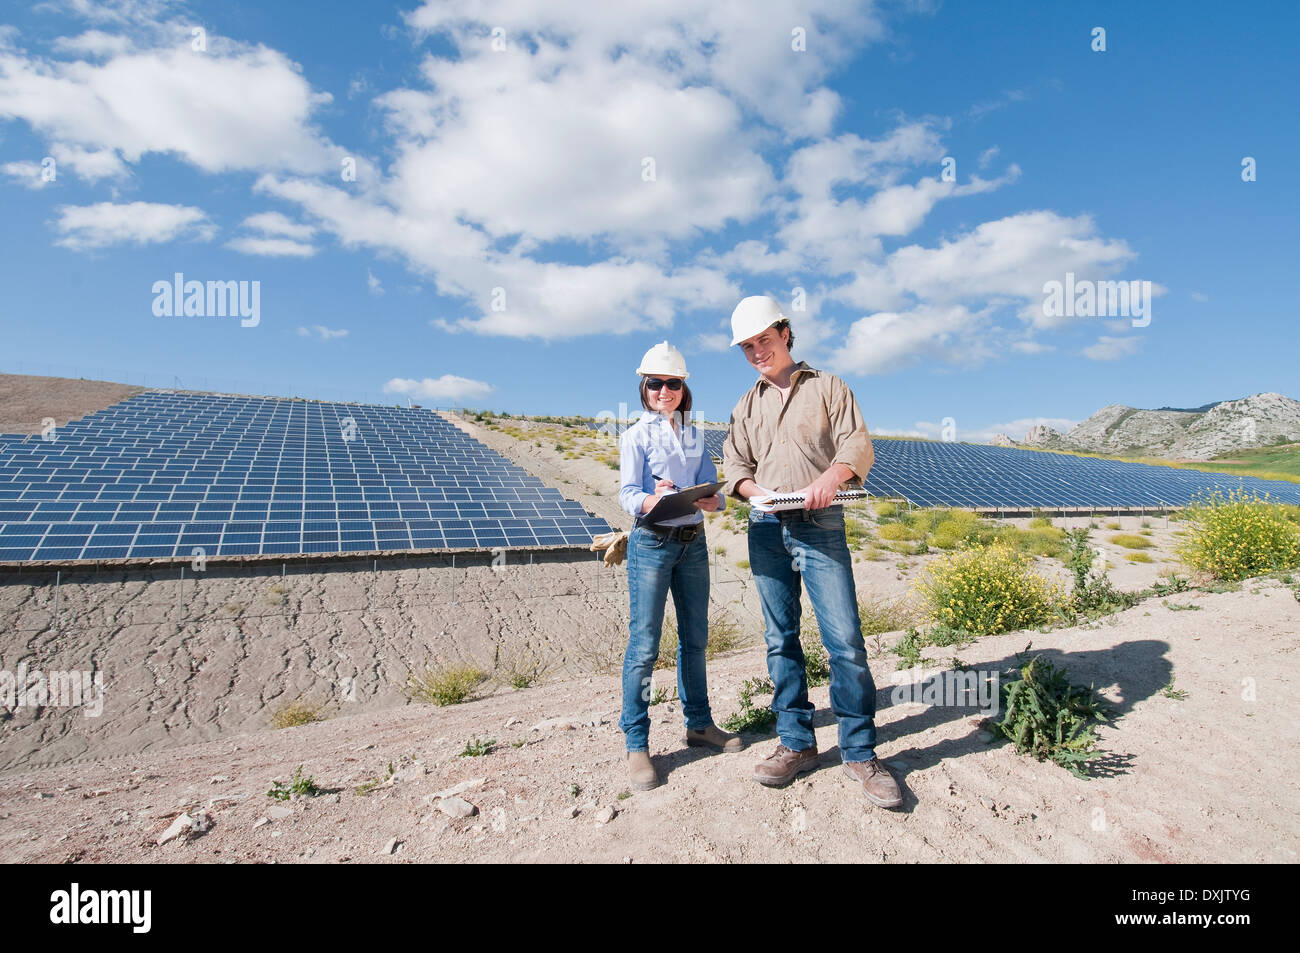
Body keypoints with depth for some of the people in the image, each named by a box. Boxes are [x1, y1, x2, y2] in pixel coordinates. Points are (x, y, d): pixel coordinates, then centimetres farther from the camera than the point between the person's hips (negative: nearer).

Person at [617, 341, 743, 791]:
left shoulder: (695, 437, 14)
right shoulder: (636, 436, 0)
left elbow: (712, 488, 6)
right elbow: (627, 494, -9)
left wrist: (711, 500, -18)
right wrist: (652, 500, -31)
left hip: (694, 541, 5)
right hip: (652, 543, -5)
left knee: (695, 637, 14)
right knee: (644, 643, -5)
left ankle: (699, 723, 30)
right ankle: (636, 745, 6)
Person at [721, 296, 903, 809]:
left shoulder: (826, 387, 9)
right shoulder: (746, 406, 19)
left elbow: (858, 444, 0)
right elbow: (734, 465, 12)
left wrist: (831, 475, -20)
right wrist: (757, 490, -10)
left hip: (820, 526, -3)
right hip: (766, 530, 4)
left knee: (845, 638, -8)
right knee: (780, 640, 7)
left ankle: (859, 753, 6)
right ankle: (796, 743, 18)